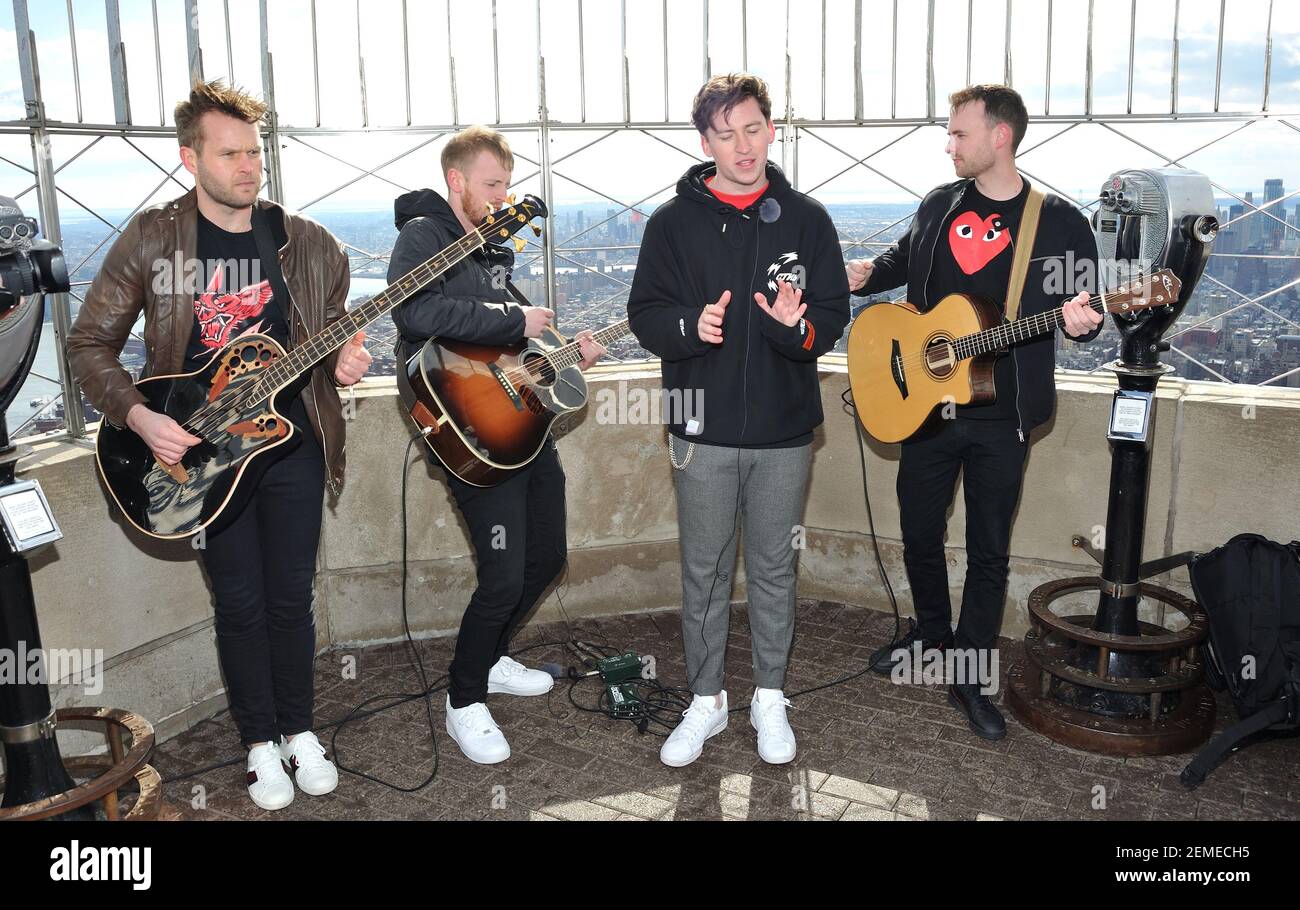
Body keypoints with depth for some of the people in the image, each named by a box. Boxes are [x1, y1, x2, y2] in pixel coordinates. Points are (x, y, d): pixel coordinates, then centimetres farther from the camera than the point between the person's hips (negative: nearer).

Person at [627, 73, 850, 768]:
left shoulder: (805, 218, 3)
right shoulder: (674, 221, 0)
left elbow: (834, 315, 1)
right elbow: (644, 314, 0)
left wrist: (798, 327, -22)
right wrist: (690, 325, -21)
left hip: (784, 430, 1)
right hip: (703, 430, 0)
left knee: (774, 570, 12)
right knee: (703, 572, 9)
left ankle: (769, 699, 30)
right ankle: (706, 700, 27)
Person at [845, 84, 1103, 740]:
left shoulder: (1058, 221, -6)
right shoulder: (939, 205, 6)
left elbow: (1083, 309, -2)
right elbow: (904, 257, 23)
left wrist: (1082, 319, -25)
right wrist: (869, 274, 2)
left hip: (1000, 418, -4)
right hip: (926, 404, 4)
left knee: (988, 551, 6)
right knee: (919, 534, 15)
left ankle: (970, 678, 21)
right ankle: (933, 633, 41)